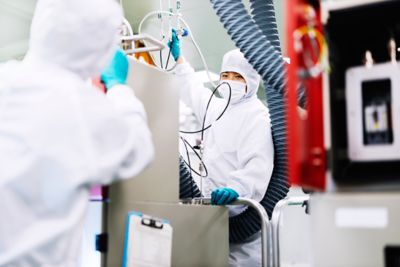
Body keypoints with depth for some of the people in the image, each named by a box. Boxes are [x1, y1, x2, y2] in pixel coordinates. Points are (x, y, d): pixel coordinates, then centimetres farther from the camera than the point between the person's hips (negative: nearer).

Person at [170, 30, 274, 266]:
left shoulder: (257, 116, -10)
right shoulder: (217, 108, 18)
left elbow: (257, 165, -24)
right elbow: (194, 91, 38)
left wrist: (236, 188, -41)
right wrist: (178, 57, 43)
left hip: (240, 213, -8)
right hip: (216, 207, 8)